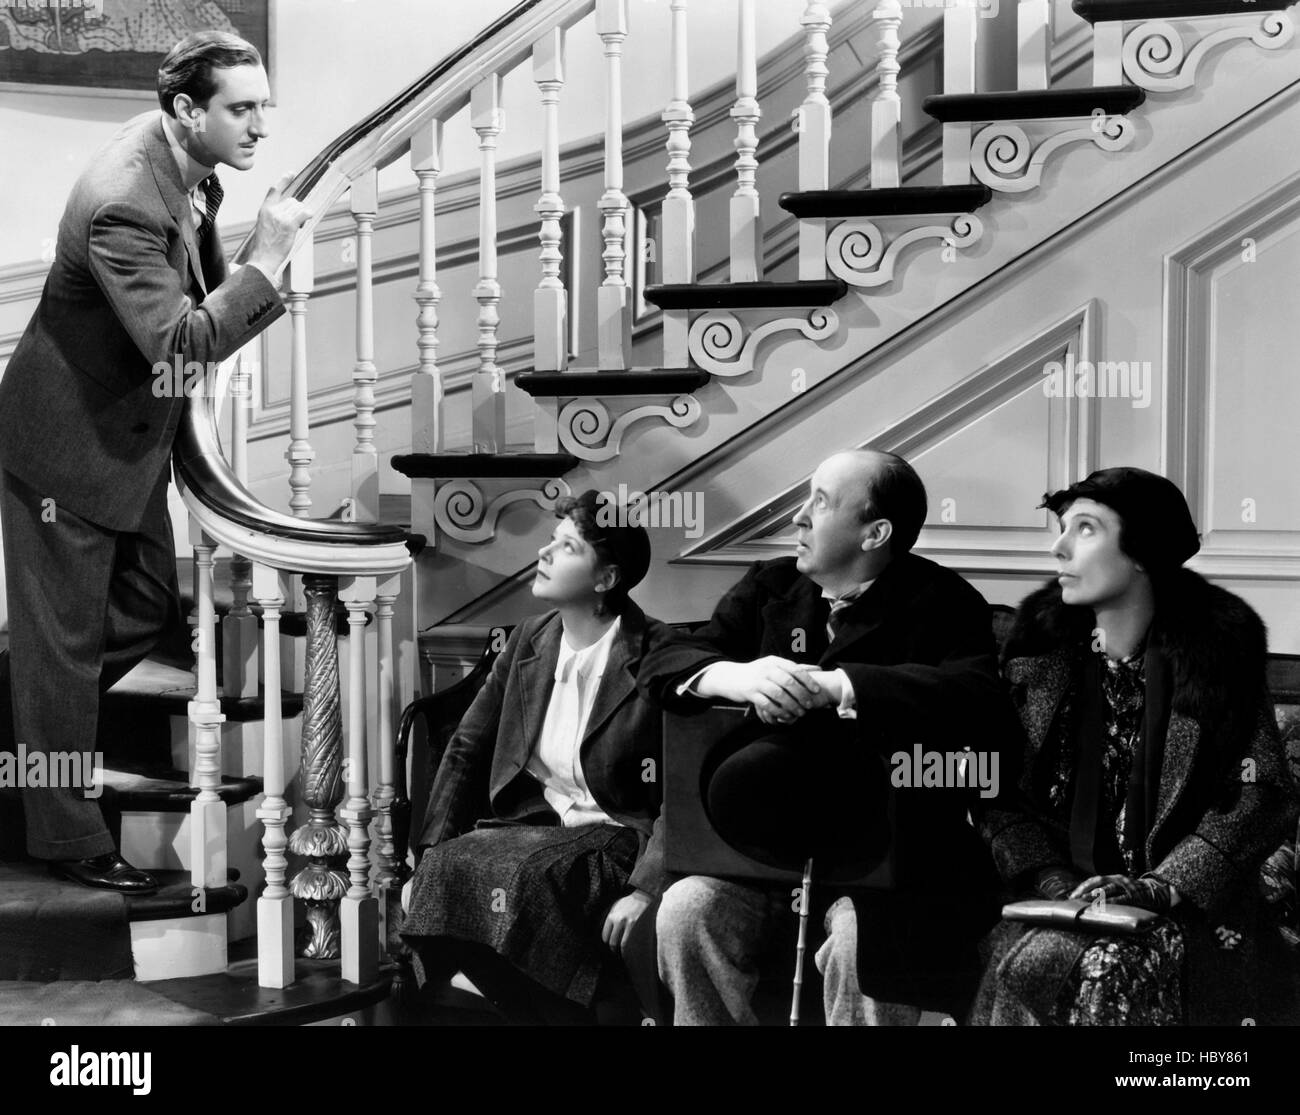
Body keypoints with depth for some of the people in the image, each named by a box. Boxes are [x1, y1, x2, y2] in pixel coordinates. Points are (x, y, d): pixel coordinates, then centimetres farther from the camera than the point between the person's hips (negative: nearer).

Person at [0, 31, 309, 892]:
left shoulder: (189, 168, -2)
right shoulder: (124, 204, -31)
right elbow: (177, 344, -35)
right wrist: (266, 263, -35)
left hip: (133, 434, 9)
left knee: (150, 610, 17)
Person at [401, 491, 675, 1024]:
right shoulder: (527, 640, 11)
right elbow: (466, 748, 14)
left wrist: (645, 890, -25)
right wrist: (434, 851, 3)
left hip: (616, 836, -6)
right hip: (532, 822, 6)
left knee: (525, 878, -34)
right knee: (445, 870, -23)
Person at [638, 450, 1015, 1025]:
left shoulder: (939, 602, -6)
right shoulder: (770, 586, 9)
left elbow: (980, 697, -25)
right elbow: (664, 664, 1)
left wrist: (831, 685, -32)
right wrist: (737, 676, -22)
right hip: (770, 846, 4)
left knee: (860, 943, -31)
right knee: (688, 909, -20)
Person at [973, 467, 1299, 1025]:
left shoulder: (1217, 649, 0)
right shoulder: (1039, 644, 7)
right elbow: (1002, 792, 5)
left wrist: (1159, 888, -15)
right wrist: (1053, 883, -11)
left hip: (1187, 910, -2)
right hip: (1062, 901, 2)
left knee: (1112, 973, -30)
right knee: (1034, 961, -27)